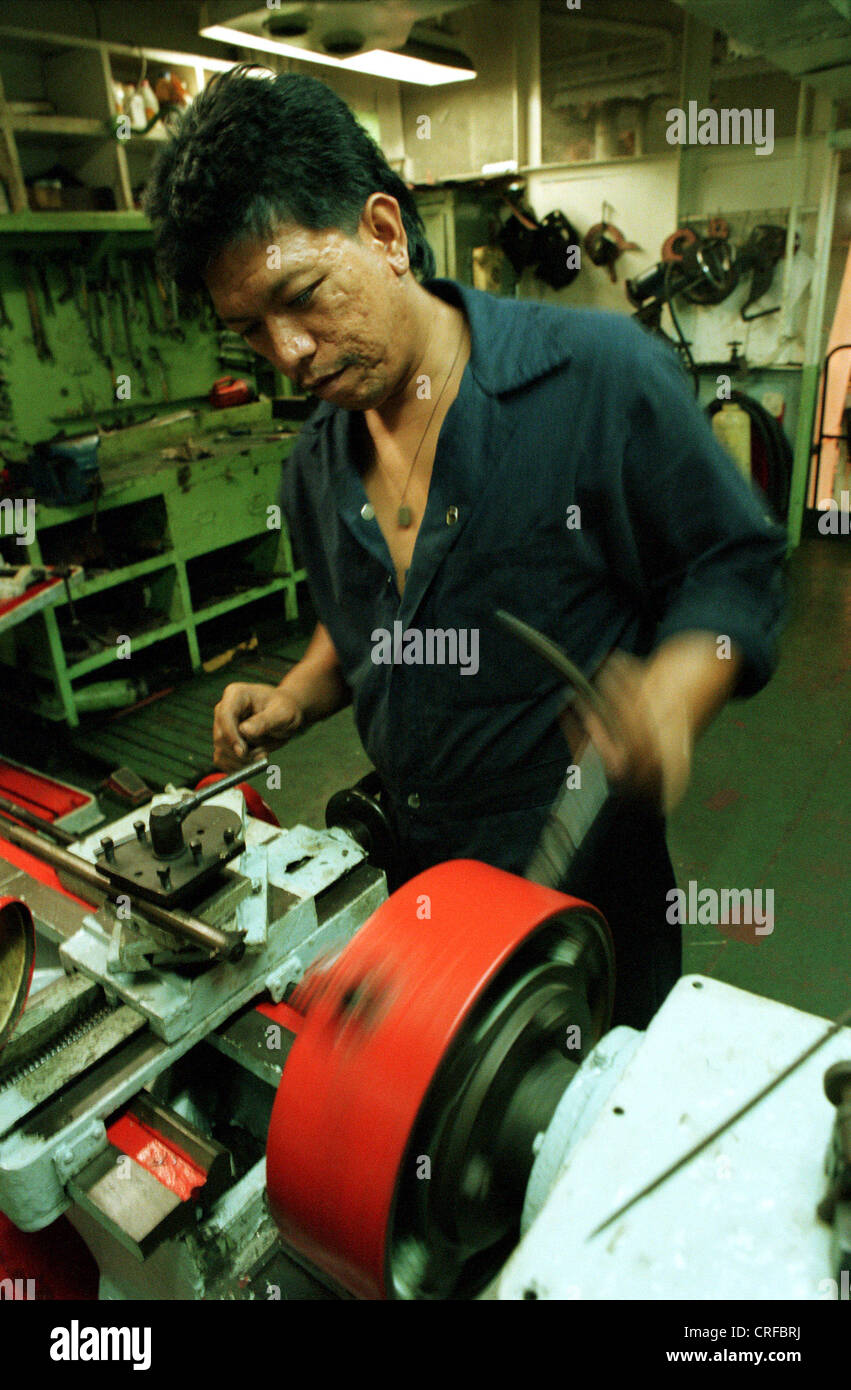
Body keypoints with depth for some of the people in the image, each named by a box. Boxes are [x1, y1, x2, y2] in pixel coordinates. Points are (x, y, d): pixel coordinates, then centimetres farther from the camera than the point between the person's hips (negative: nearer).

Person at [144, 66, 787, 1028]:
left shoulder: (598, 375, -18)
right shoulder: (314, 469, 2)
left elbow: (734, 563, -12)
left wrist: (671, 696, -30)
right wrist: (297, 698, 0)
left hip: (580, 878, -4)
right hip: (413, 877, 5)